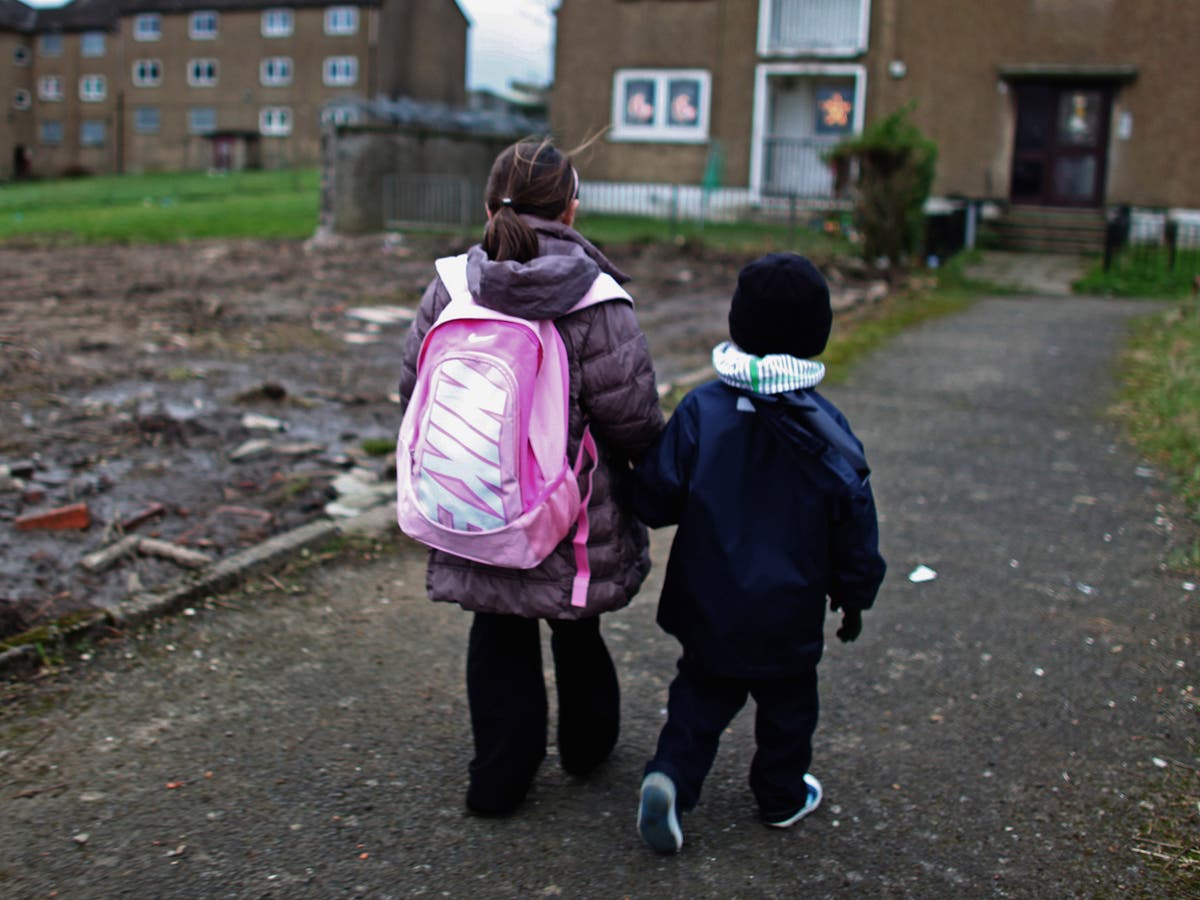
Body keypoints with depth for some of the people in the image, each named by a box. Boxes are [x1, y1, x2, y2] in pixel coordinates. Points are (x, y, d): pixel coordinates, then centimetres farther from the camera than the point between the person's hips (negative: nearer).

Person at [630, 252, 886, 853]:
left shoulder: (702, 409, -13)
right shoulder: (825, 429, -13)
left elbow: (655, 498, -12)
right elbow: (854, 521, -6)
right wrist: (855, 595, 8)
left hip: (708, 605, 1)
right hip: (787, 614, -1)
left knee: (701, 692, 18)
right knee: (787, 704, 19)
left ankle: (671, 777, 1)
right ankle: (781, 797, 34)